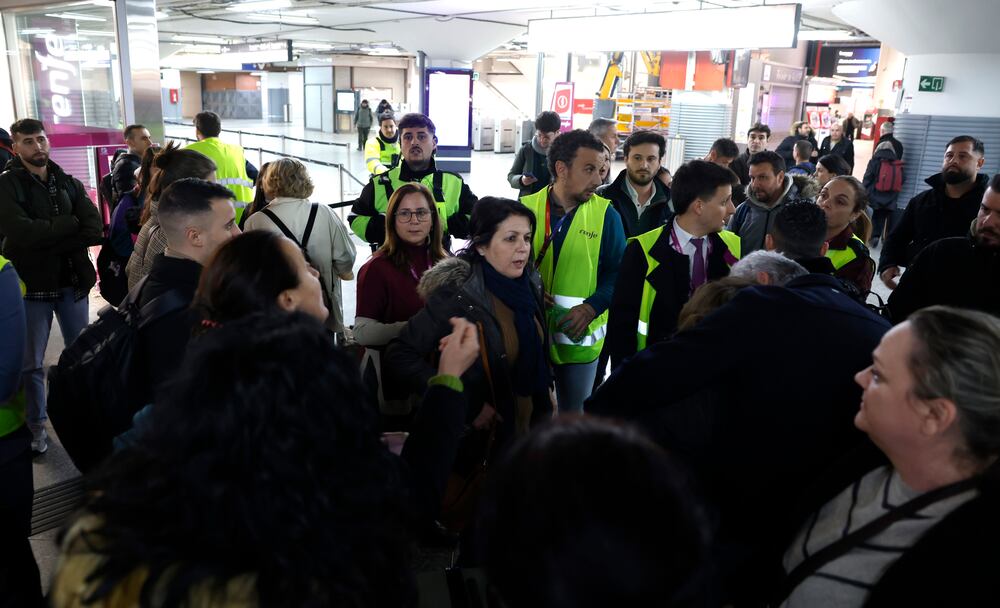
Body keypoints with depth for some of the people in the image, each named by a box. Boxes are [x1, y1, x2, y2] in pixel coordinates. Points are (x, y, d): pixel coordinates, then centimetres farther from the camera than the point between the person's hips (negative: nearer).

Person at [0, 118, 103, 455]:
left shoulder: (69, 183, 7)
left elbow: (95, 230, -8)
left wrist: (47, 243, -18)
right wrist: (71, 223, -13)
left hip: (72, 282, 3)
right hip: (30, 285, -3)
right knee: (31, 362, 7)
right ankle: (35, 425, 23)